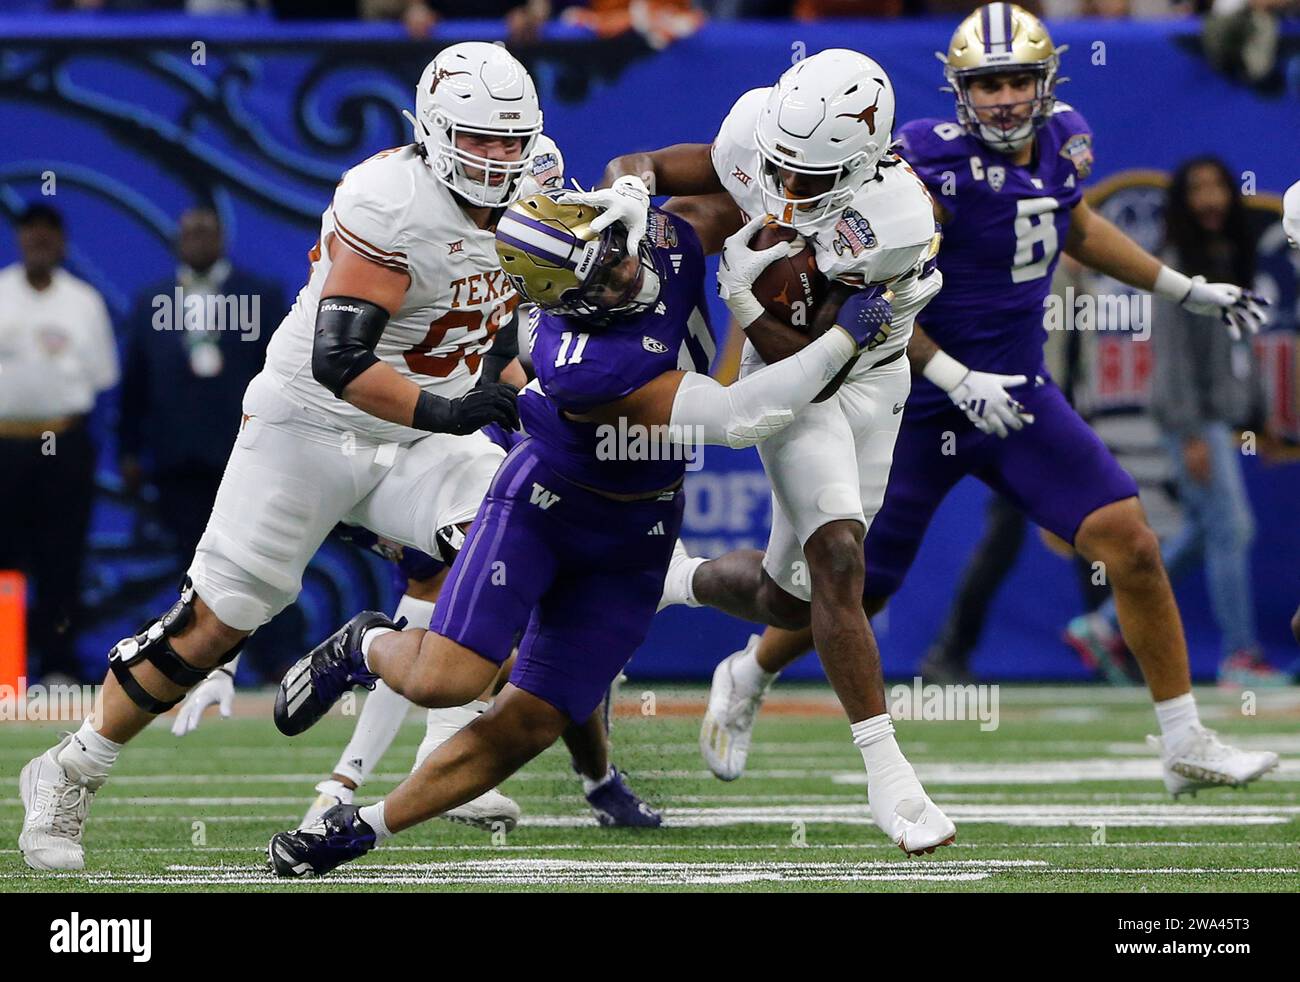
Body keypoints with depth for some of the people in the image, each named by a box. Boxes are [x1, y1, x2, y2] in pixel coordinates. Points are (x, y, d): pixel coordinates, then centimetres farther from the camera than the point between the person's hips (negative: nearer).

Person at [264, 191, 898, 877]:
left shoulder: (666, 235, -17)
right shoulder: (583, 368, -36)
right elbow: (738, 419, -36)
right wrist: (844, 336, -34)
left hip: (632, 540, 6)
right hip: (542, 503, -6)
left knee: (527, 727, 0)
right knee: (443, 681, -21)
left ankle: (362, 828, 15)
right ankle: (368, 647, 17)